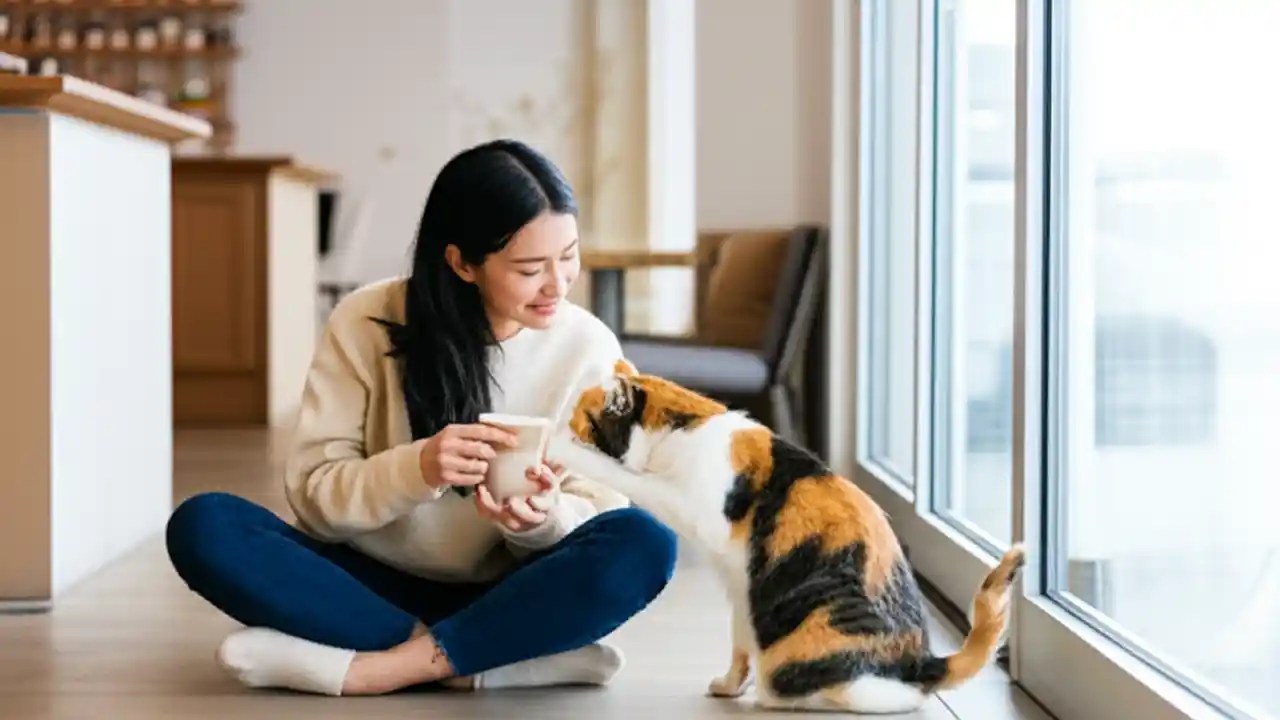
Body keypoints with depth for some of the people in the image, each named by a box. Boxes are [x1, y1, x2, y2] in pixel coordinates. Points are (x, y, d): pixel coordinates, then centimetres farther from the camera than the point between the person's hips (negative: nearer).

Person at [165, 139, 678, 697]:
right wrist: (415, 469, -31)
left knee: (642, 544, -29)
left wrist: (542, 521, -27)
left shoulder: (589, 347, -7)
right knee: (201, 525, -25)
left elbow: (597, 514, -4)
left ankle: (376, 666, -29)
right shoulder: (366, 321, -10)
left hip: (503, 601, 0)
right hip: (375, 583, 0)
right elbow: (312, 494, -11)